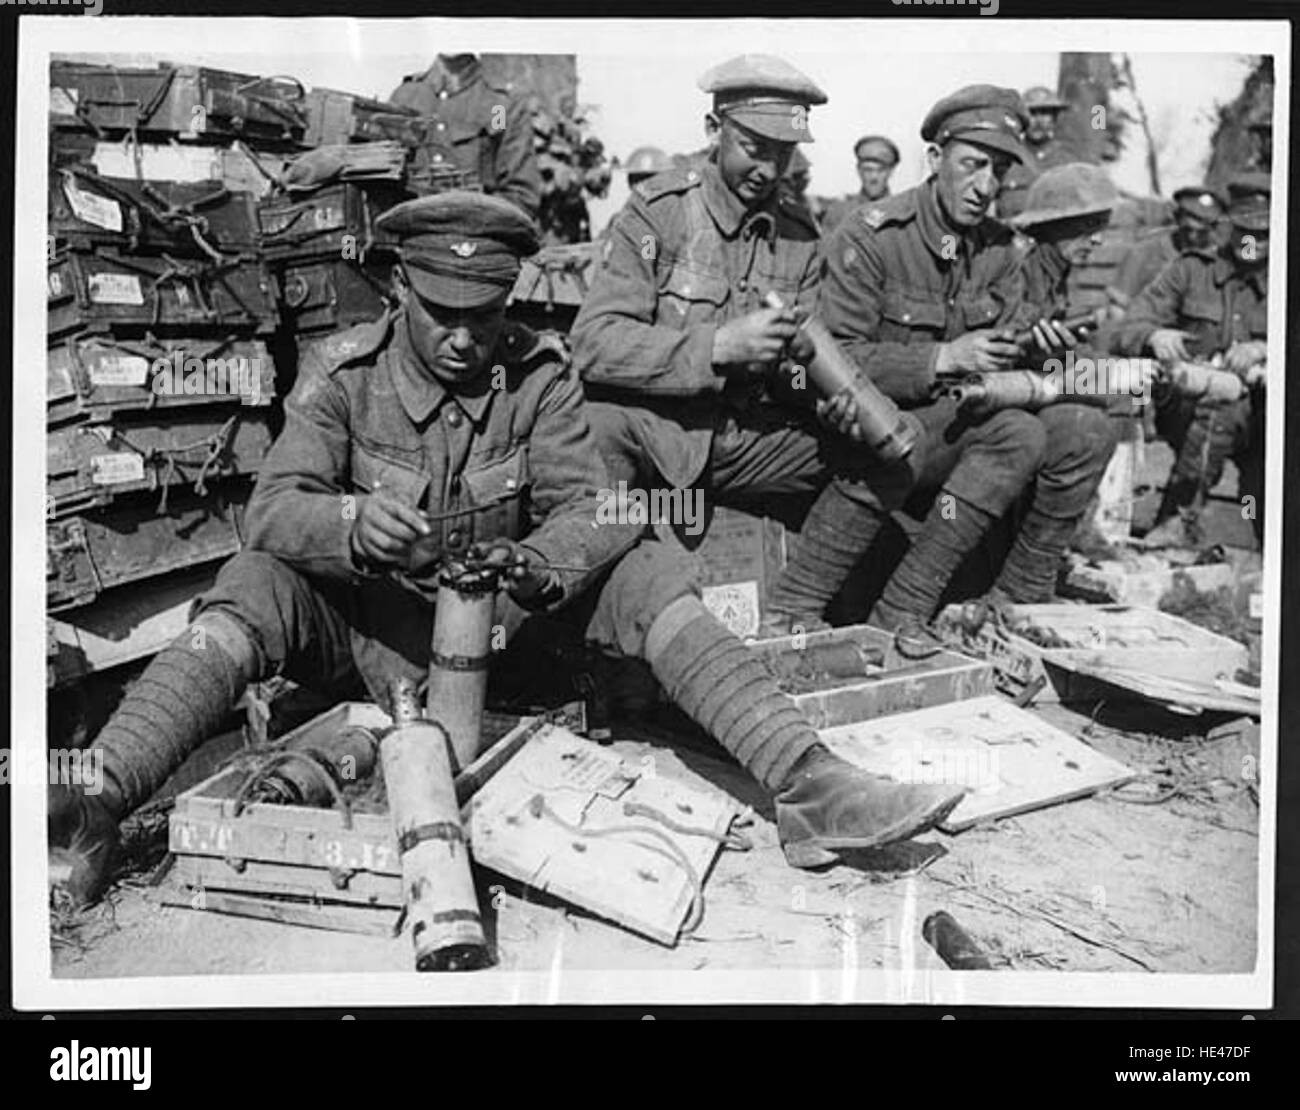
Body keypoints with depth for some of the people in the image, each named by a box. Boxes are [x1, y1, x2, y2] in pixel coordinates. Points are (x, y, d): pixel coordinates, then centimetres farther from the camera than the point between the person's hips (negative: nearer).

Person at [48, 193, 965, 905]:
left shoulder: (540, 374, -6)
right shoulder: (344, 373, -8)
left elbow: (592, 507, -14)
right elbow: (275, 507, -19)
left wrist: (536, 567, -38)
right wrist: (353, 525, -43)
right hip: (370, 631, 0)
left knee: (645, 569, -20)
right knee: (255, 589, -28)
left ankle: (809, 789, -28)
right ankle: (96, 809, -39)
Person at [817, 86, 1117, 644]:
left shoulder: (998, 246, 9)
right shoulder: (870, 237, -13)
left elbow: (1016, 324, 12)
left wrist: (1036, 339, -14)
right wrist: (943, 359, -26)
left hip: (961, 418, 7)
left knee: (1085, 429, -11)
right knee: (1018, 434, -29)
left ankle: (1017, 603, -3)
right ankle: (898, 612, -27)